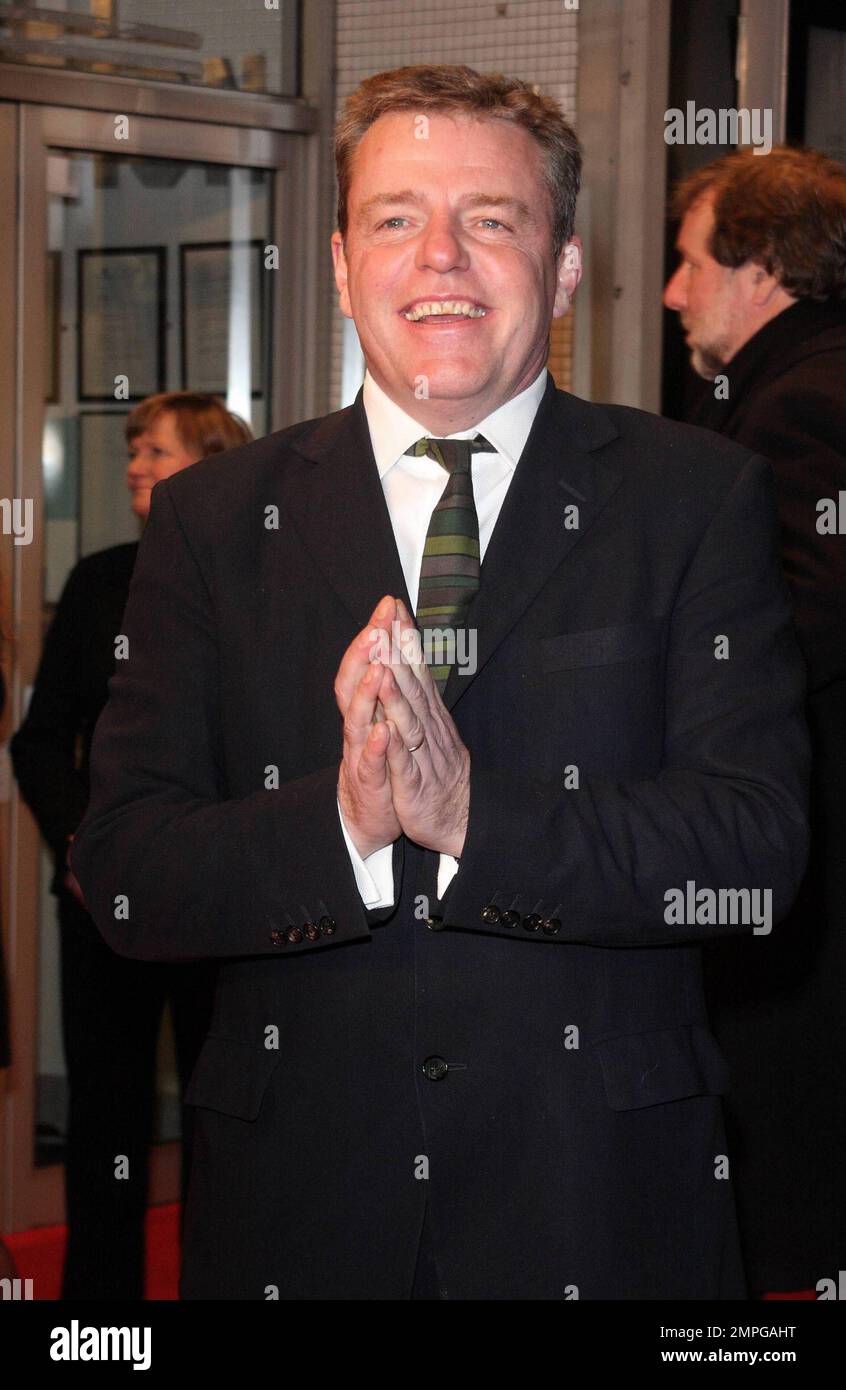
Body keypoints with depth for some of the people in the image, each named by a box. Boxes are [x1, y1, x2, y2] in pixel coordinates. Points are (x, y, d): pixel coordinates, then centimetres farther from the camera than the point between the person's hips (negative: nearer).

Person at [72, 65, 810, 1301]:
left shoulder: (699, 495, 1)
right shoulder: (214, 519, 4)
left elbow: (758, 845, -10)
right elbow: (124, 876, -4)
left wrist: (473, 817, -23)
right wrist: (344, 829, -22)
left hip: (601, 1200, -1)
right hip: (300, 1201, 1)